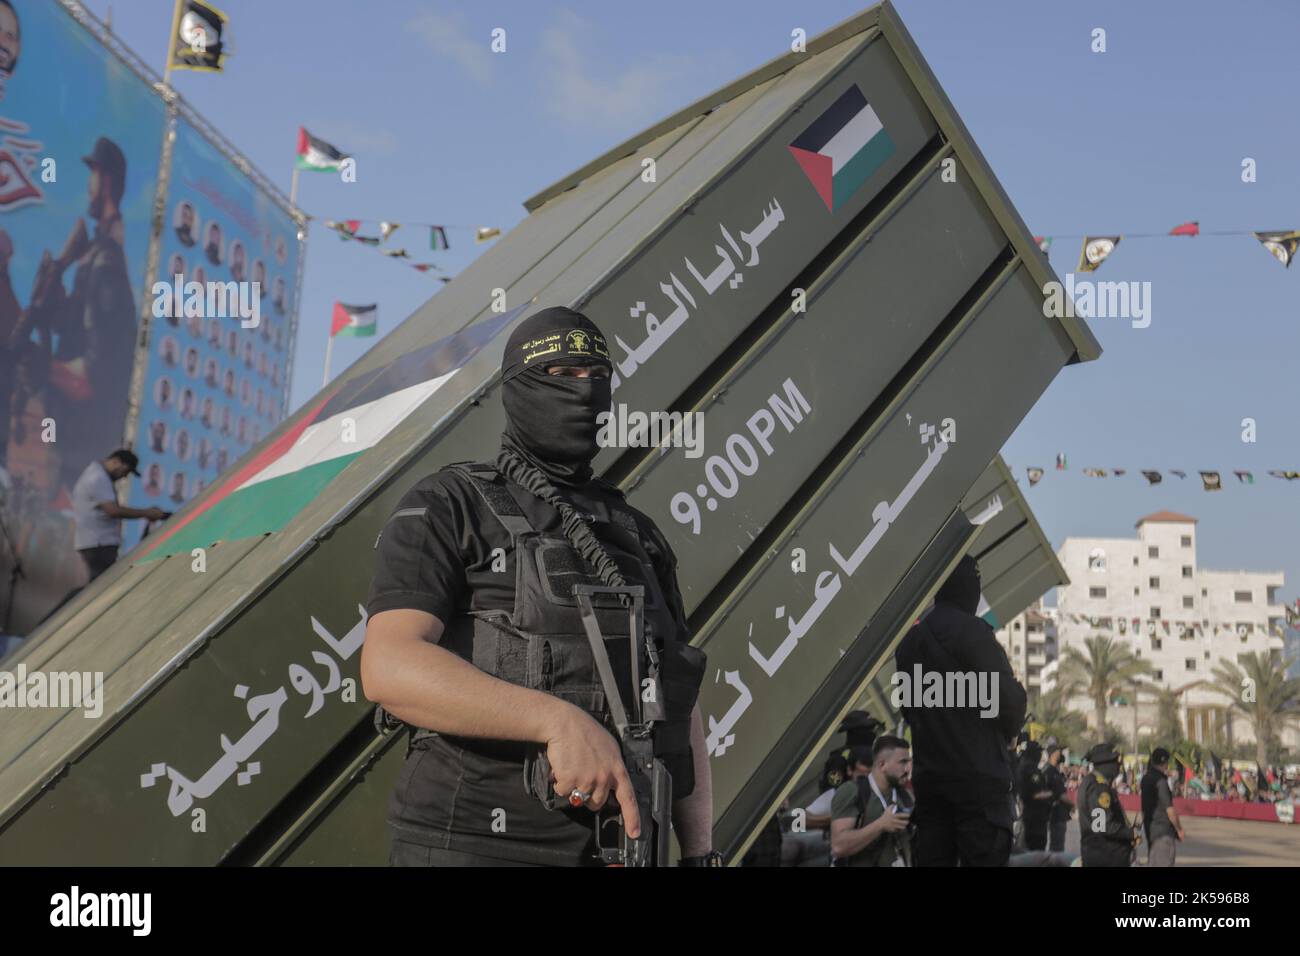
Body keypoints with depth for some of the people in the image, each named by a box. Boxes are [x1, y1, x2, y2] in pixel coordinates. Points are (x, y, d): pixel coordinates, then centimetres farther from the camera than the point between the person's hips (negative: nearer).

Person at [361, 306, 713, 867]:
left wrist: (700, 853, 6)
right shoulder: (445, 510, -3)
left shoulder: (637, 538, 14)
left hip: (615, 846, 5)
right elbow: (389, 668, -19)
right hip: (476, 847, -5)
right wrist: (560, 721, -29)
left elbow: (679, 704, 15)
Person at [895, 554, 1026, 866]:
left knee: (932, 858, 8)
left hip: (928, 774, 7)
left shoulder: (910, 638, 13)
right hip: (979, 775, -7)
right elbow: (1008, 697, -12)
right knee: (984, 857, -5)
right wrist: (1007, 733, 7)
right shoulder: (971, 631, -10)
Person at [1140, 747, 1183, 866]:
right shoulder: (1161, 781, -16)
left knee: (1152, 863, 16)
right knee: (1163, 864, -6)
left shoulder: (1146, 779, 10)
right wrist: (1179, 829, -7)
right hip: (1164, 830, -9)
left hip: (1150, 828, 9)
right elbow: (1169, 809, -19)